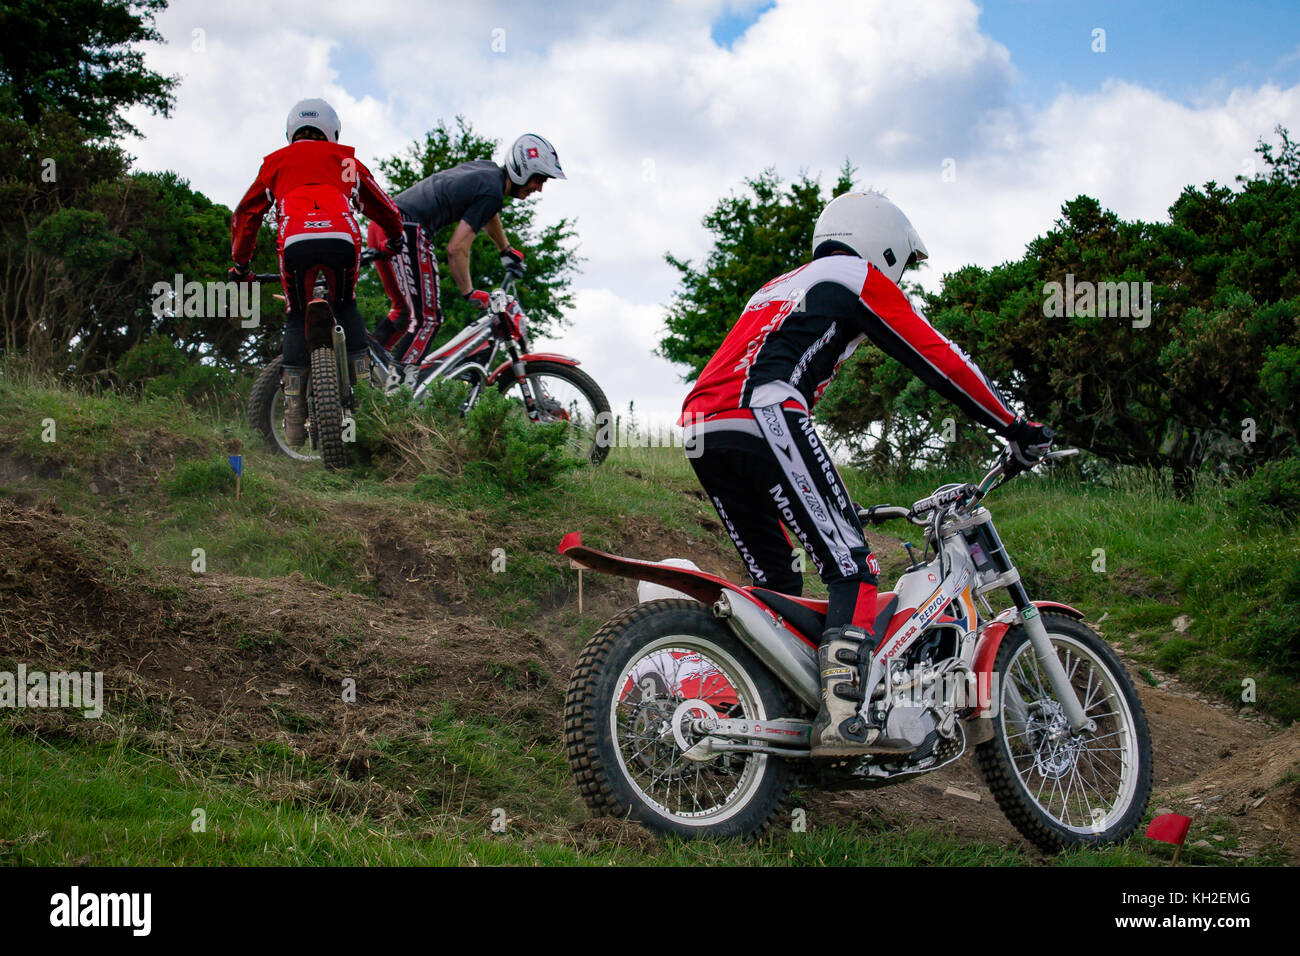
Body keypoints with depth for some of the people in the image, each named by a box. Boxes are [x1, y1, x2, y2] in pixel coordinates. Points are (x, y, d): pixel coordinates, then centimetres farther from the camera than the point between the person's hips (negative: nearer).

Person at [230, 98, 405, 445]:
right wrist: (394, 240, 60)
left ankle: (294, 412, 6)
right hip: (342, 240, 1)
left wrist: (240, 263, 41)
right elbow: (384, 208, 41)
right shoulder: (345, 159, 32)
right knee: (346, 308, 28)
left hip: (295, 243, -1)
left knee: (297, 319, 18)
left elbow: (246, 213, 30)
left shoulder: (277, 161, 30)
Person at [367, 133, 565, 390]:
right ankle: (397, 389, -13)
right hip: (406, 231, -10)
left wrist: (507, 250, 54)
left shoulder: (487, 168, 18)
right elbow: (457, 249, -13)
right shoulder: (492, 193, -10)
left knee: (405, 310, 22)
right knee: (428, 319, -7)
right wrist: (470, 293, -2)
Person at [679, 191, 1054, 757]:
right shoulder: (860, 278, 13)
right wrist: (1015, 427, 15)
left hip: (700, 432, 9)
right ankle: (843, 715, -25)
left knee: (774, 584, 15)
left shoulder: (780, 287, 37)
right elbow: (935, 358, 9)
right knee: (852, 567, -9)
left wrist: (826, 497, 45)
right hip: (763, 416, -8)